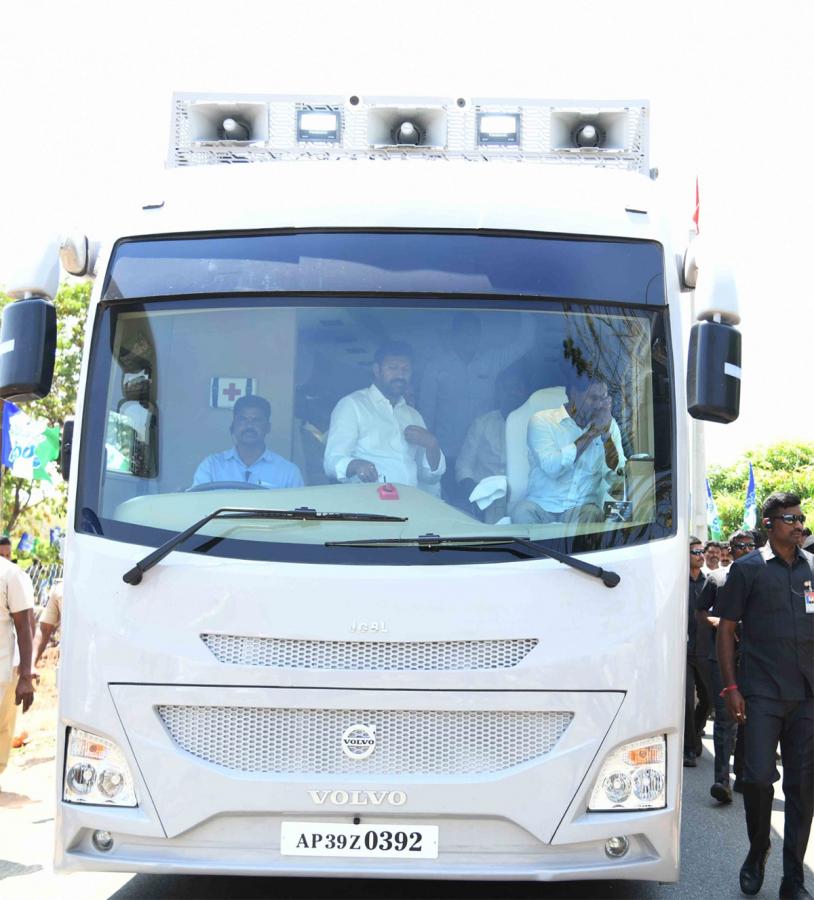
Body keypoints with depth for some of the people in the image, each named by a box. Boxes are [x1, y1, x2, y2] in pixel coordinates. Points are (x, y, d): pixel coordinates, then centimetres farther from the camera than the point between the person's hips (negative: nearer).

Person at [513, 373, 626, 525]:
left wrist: (606, 433, -13)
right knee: (522, 512, -33)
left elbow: (617, 476, -3)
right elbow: (552, 468, -19)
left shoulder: (609, 425, 8)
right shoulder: (542, 420, -2)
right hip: (542, 505, -2)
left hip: (582, 506, 2)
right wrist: (592, 432, -14)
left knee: (591, 513, -32)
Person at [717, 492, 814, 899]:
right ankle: (757, 854, 20)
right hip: (762, 693, -3)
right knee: (759, 777, -6)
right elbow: (726, 628, 1)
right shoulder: (747, 568, 1)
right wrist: (731, 687, -6)